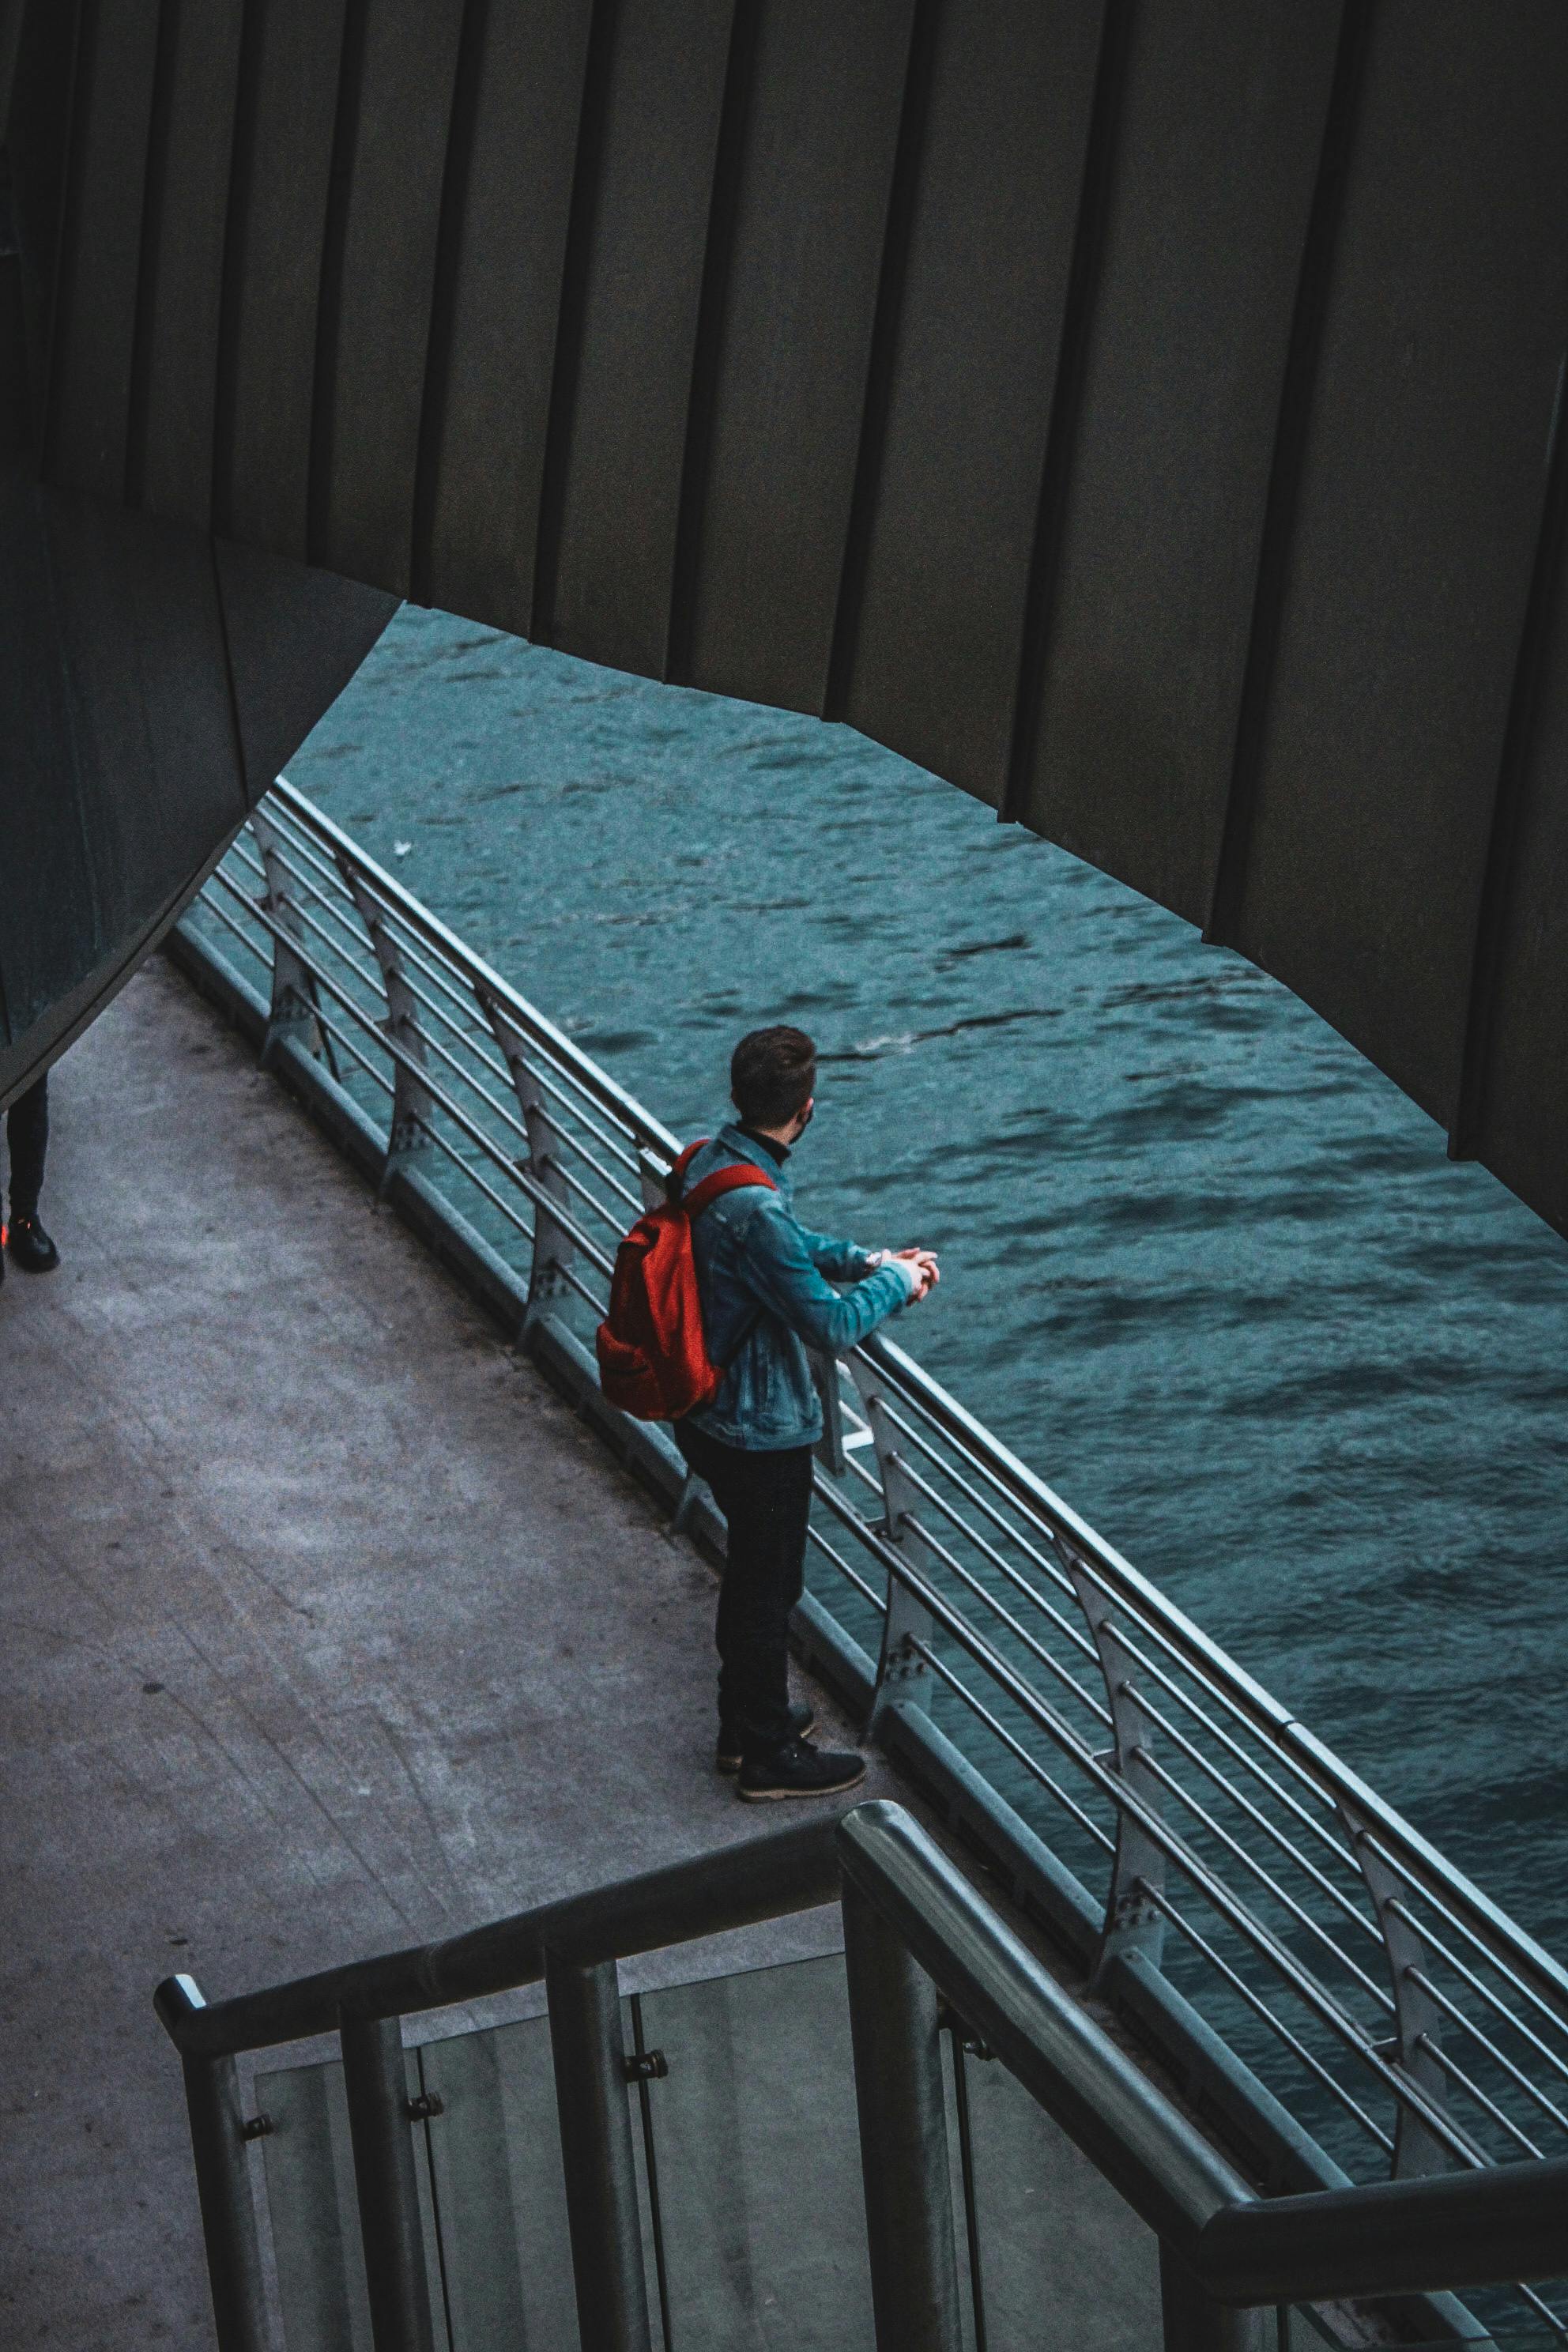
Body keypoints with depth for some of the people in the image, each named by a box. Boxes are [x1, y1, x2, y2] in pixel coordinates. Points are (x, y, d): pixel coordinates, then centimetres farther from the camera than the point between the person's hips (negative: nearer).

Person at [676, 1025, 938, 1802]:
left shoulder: (710, 1160, -2)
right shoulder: (753, 1206, -32)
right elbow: (831, 1326, -26)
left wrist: (864, 1259, 8)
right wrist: (894, 1282, -10)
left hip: (710, 1413, 9)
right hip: (761, 1435, -9)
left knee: (752, 1569, 25)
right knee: (770, 1585, 8)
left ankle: (743, 1722, 41)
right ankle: (769, 1757, 24)